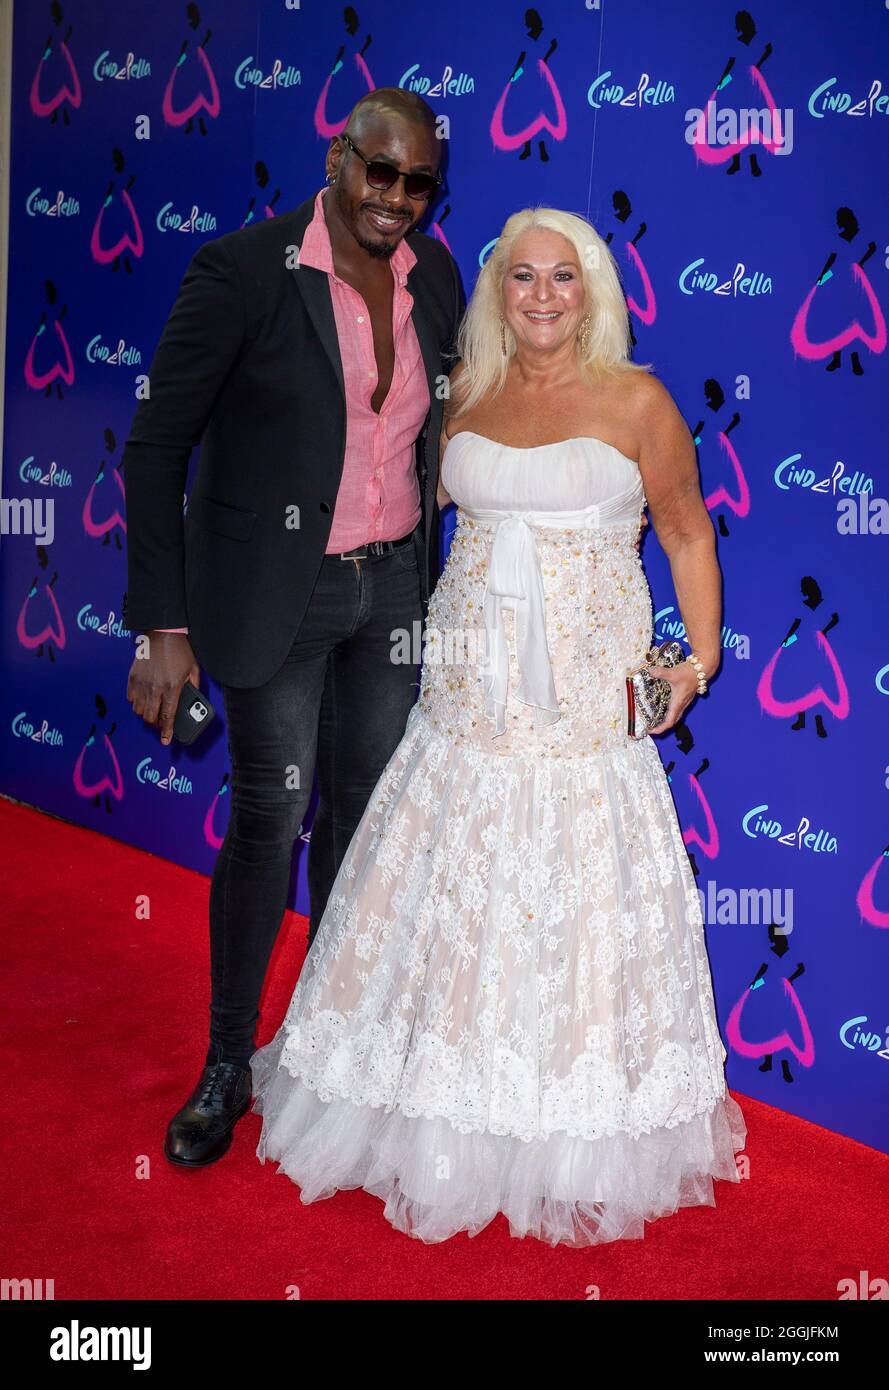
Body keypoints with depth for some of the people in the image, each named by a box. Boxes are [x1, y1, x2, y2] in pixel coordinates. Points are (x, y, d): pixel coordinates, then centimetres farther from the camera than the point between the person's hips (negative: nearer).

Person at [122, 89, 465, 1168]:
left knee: (362, 804, 15)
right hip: (276, 592, -5)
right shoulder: (240, 271, -15)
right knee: (269, 815, 3)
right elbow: (156, 448, -13)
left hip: (392, 585, 5)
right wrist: (163, 627, -17)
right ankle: (227, 1063, 23)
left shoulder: (435, 275, 2)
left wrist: (431, 574, 12)